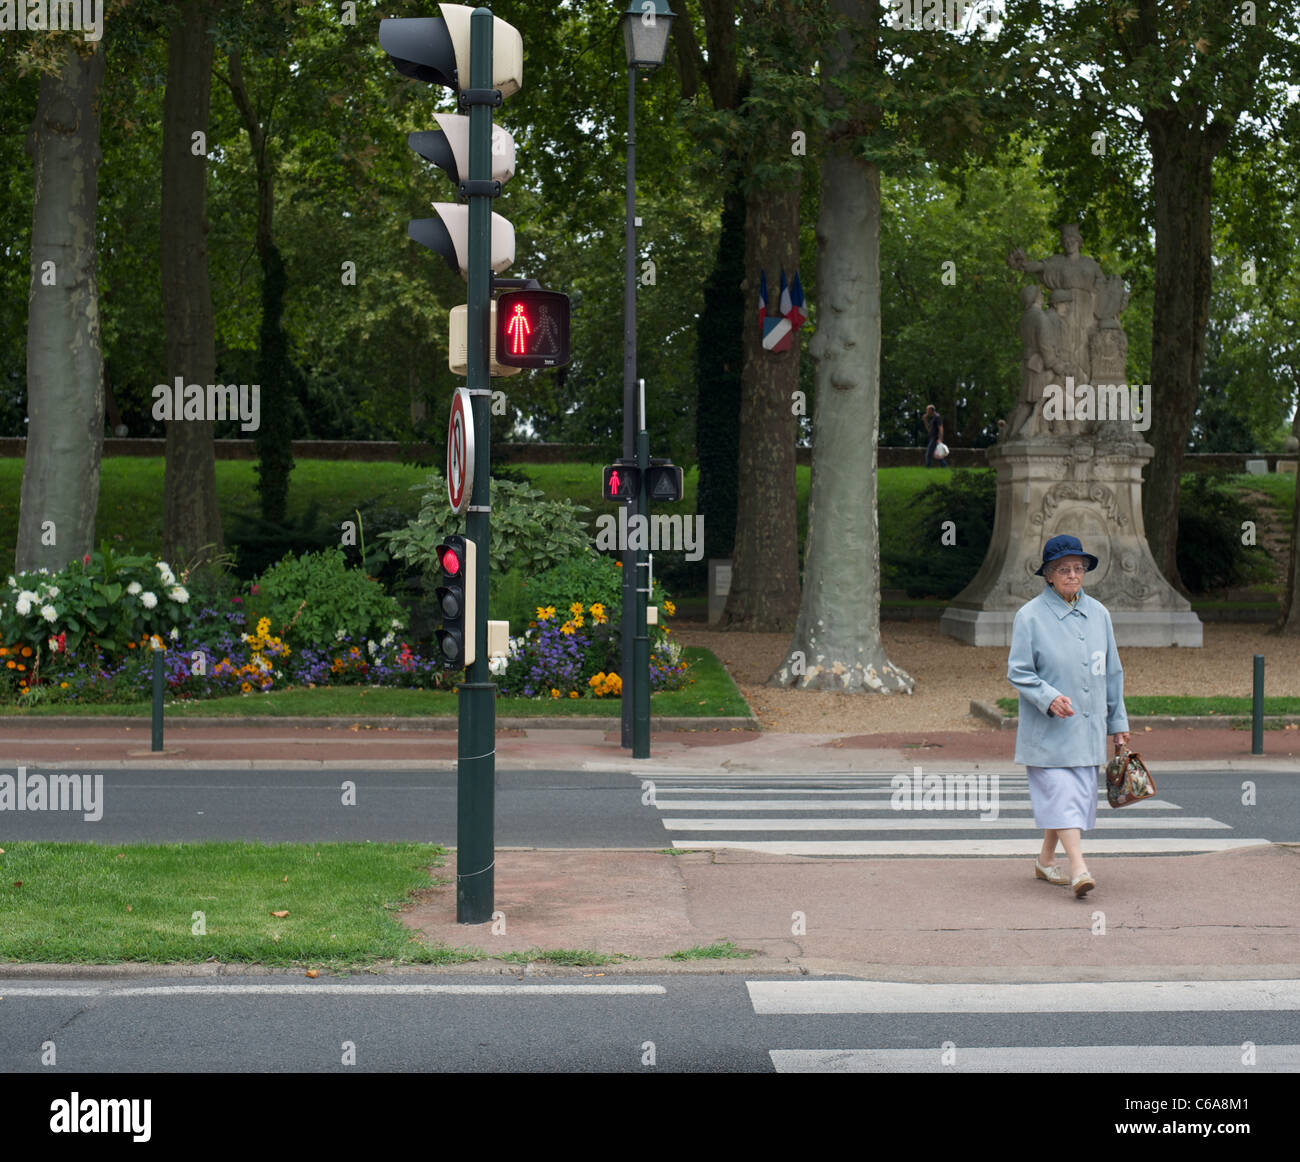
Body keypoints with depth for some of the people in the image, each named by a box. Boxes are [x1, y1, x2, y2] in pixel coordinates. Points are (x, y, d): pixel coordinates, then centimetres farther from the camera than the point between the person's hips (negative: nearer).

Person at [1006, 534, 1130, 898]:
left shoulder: (1098, 614, 9)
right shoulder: (1030, 616, -7)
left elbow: (1112, 672, 16)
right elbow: (1018, 672, -6)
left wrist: (1117, 722, 17)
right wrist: (1049, 698, -22)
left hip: (1087, 727, 5)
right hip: (1047, 728, -5)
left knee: (1078, 793, 9)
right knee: (1061, 791, -14)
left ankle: (1046, 860, 24)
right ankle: (1078, 868, -19)